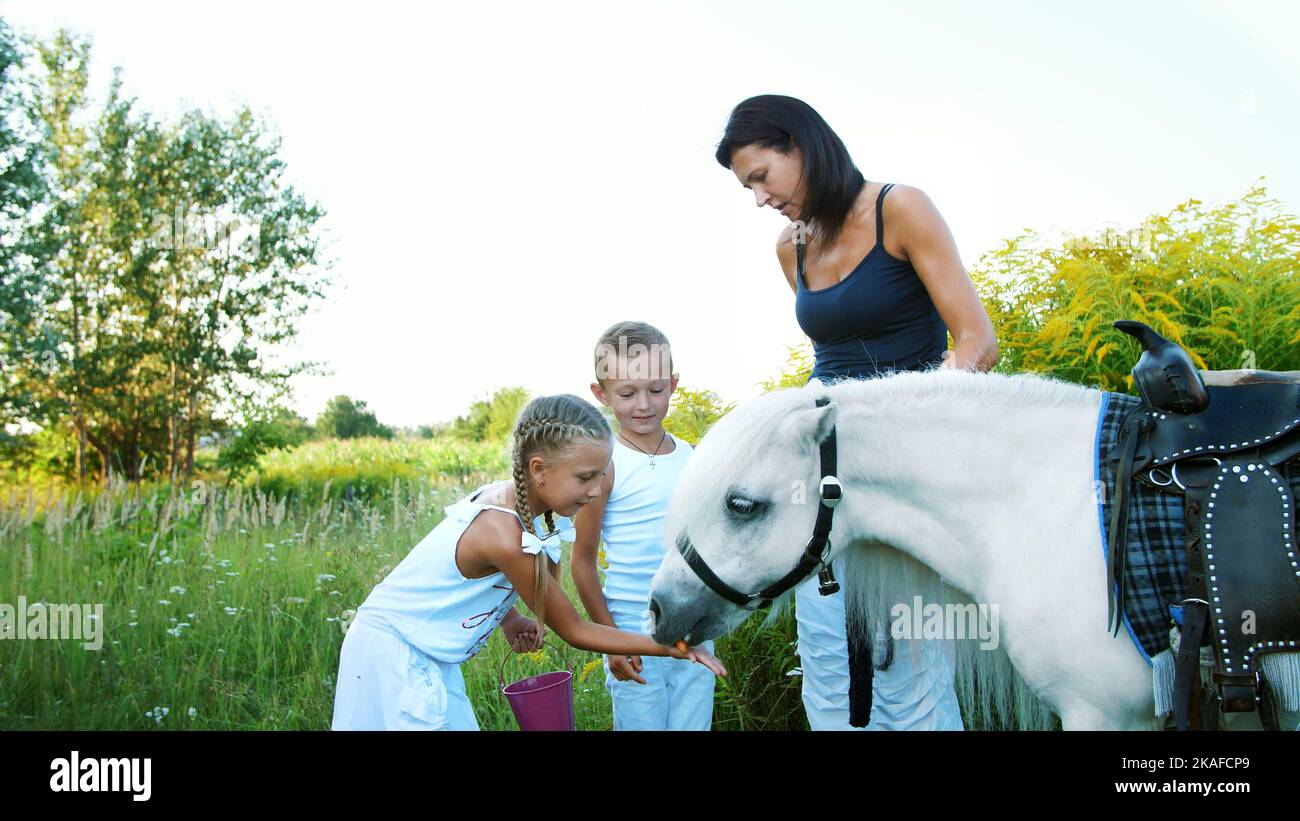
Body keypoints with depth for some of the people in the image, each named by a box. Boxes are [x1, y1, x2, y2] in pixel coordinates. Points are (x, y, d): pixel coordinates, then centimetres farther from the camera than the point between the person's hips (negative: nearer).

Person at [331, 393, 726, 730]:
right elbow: (574, 631, -18)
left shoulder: (506, 495, -6)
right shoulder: (506, 537, -29)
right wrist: (671, 647, -17)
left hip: (426, 656, 8)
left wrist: (509, 619, -1)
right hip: (393, 654, -8)